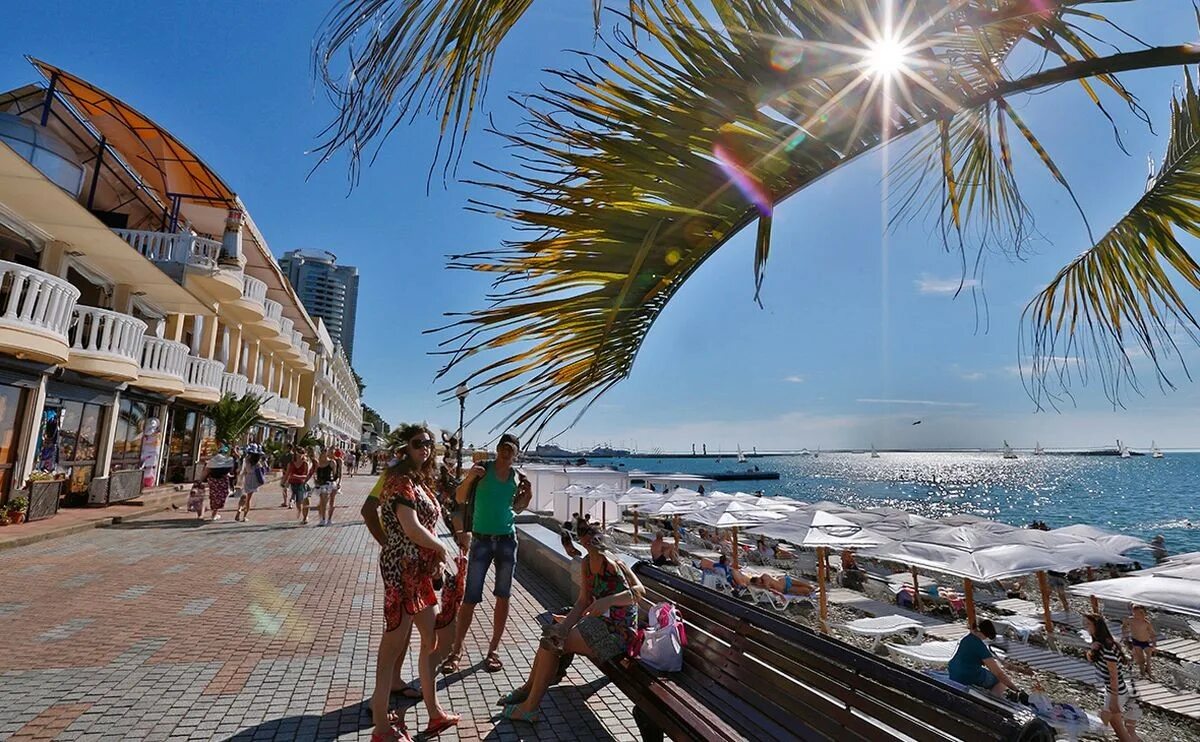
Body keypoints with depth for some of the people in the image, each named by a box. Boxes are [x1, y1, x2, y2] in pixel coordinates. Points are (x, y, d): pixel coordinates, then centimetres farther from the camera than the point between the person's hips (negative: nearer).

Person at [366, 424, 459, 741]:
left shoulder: (422, 480, 13)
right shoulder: (401, 479, -15)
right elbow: (411, 528, -23)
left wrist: (435, 560, 8)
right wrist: (441, 549, -9)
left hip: (421, 568, 10)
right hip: (402, 567, -10)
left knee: (431, 639, 17)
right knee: (394, 644, 2)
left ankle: (434, 712, 31)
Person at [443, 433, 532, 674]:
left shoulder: (517, 477, 3)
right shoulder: (482, 468, -6)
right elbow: (460, 499, -6)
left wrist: (527, 495, -3)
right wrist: (469, 478, -23)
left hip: (507, 539, 3)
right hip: (481, 539, -3)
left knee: (503, 597, 9)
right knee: (471, 597, 1)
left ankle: (493, 649, 22)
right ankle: (456, 650, 16)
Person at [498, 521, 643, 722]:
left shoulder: (612, 563, -21)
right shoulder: (586, 563, 3)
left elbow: (640, 590, -29)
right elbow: (584, 601, 4)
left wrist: (608, 600, -39)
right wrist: (564, 626, -9)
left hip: (617, 631, -8)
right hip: (600, 622, 8)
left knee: (553, 643, -12)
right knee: (550, 636, 2)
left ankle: (530, 708, 5)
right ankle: (528, 690, 23)